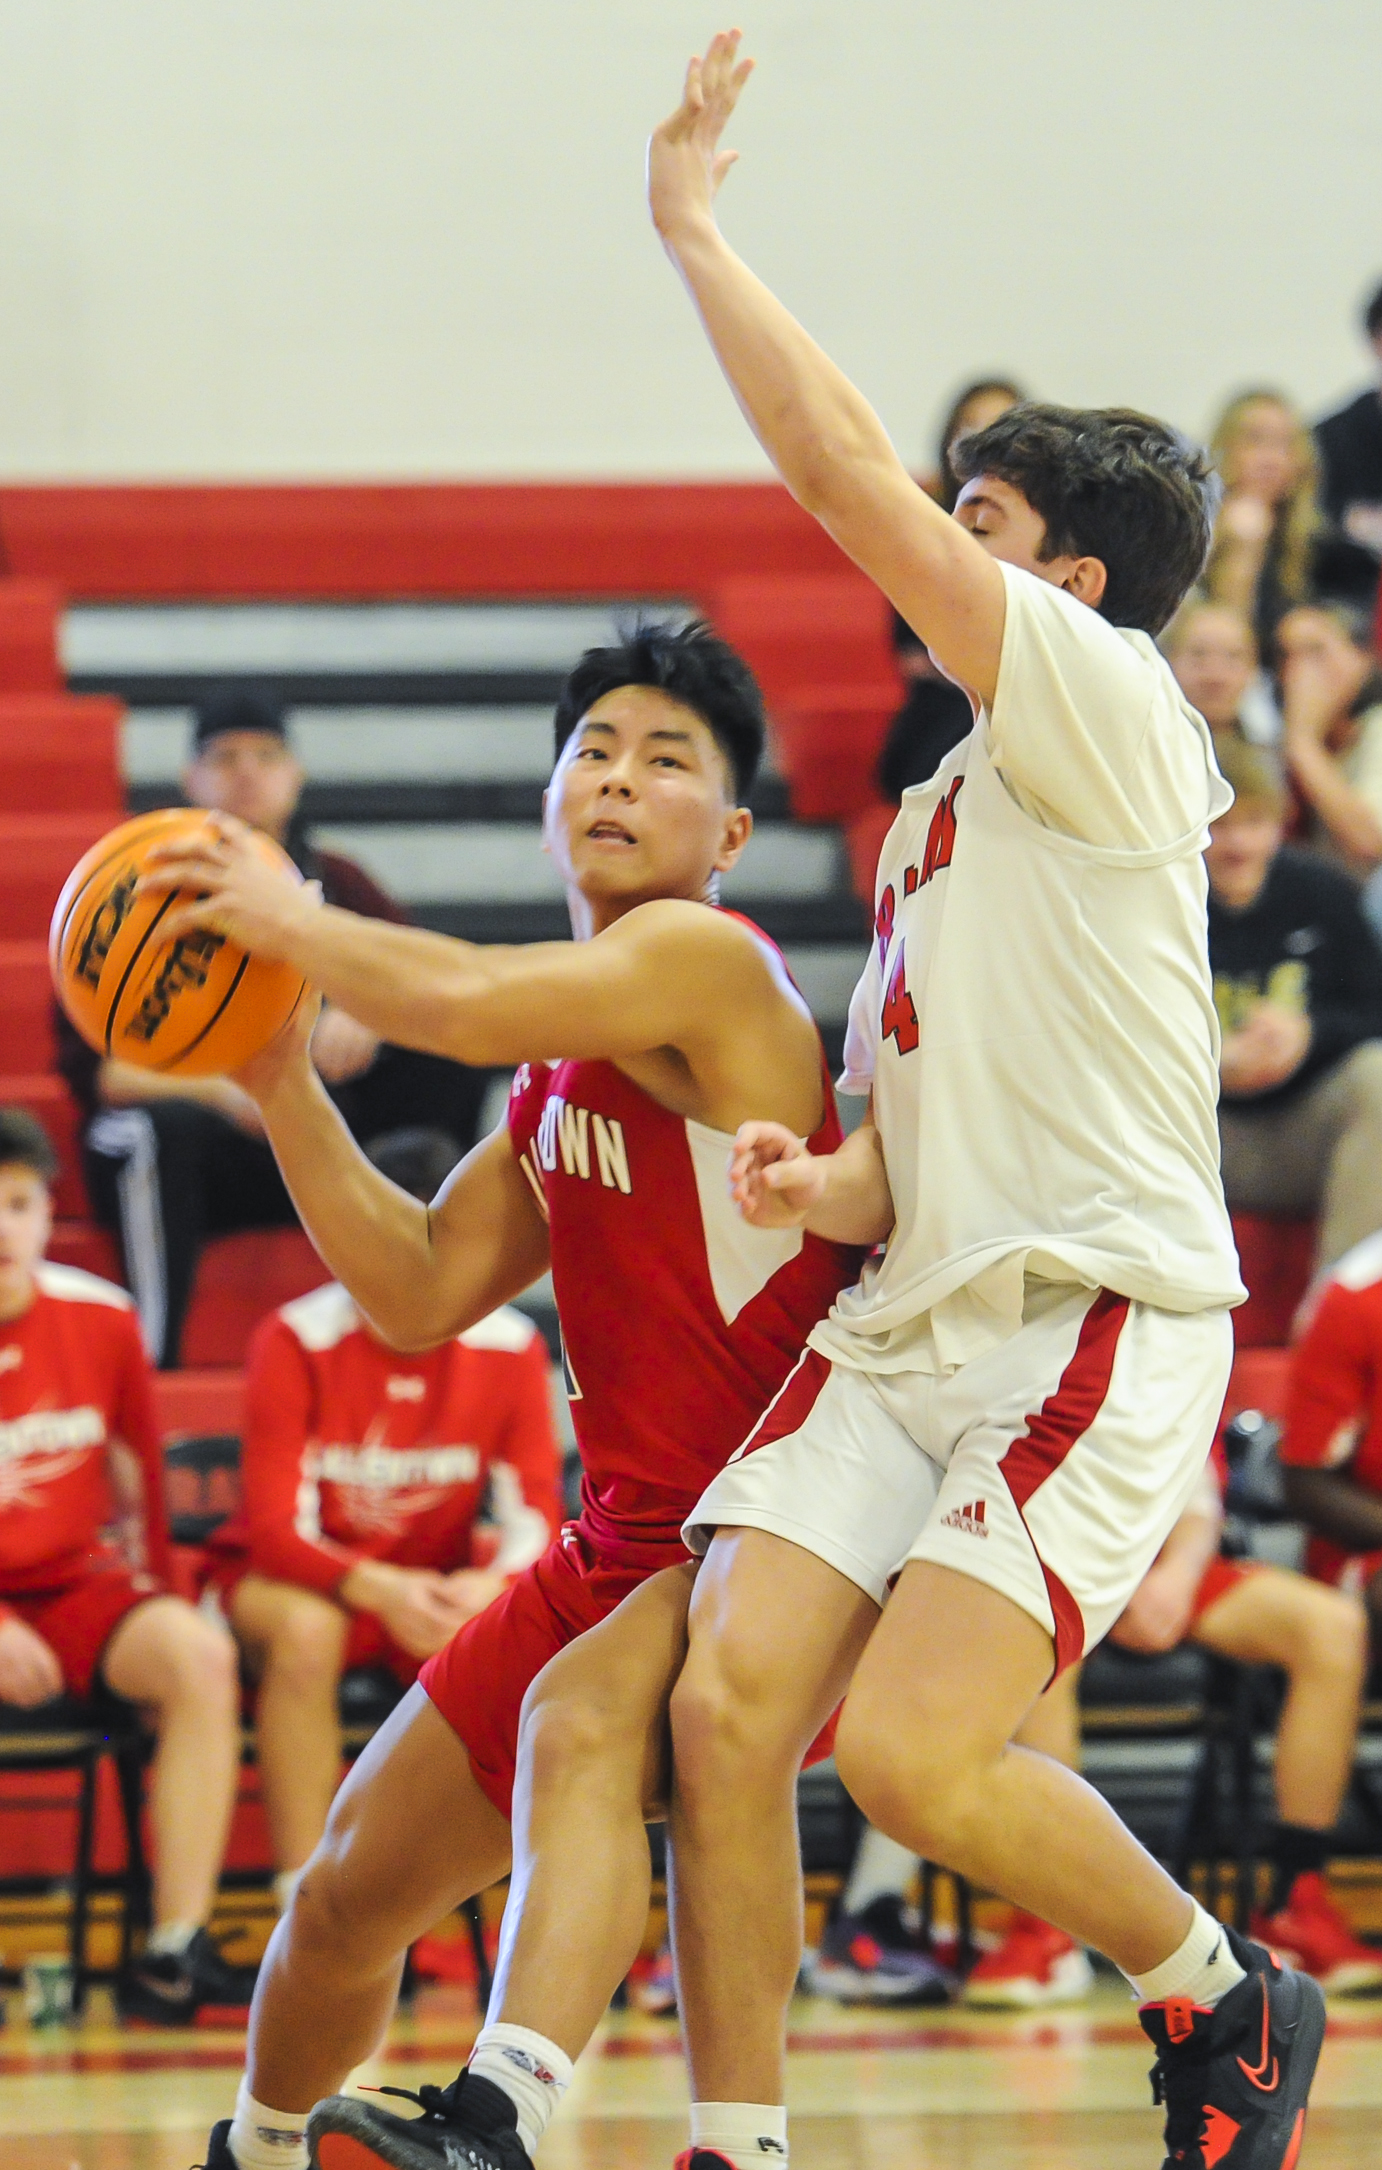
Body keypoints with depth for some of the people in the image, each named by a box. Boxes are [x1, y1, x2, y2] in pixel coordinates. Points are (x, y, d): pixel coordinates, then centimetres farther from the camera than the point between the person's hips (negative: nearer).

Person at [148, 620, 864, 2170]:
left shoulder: (708, 963, -15)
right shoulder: (563, 1067, 12)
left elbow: (469, 1003, -32)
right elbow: (419, 1296, 12)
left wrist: (289, 920, -17)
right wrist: (280, 1085, 4)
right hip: (623, 1544, 9)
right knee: (352, 1890, 15)